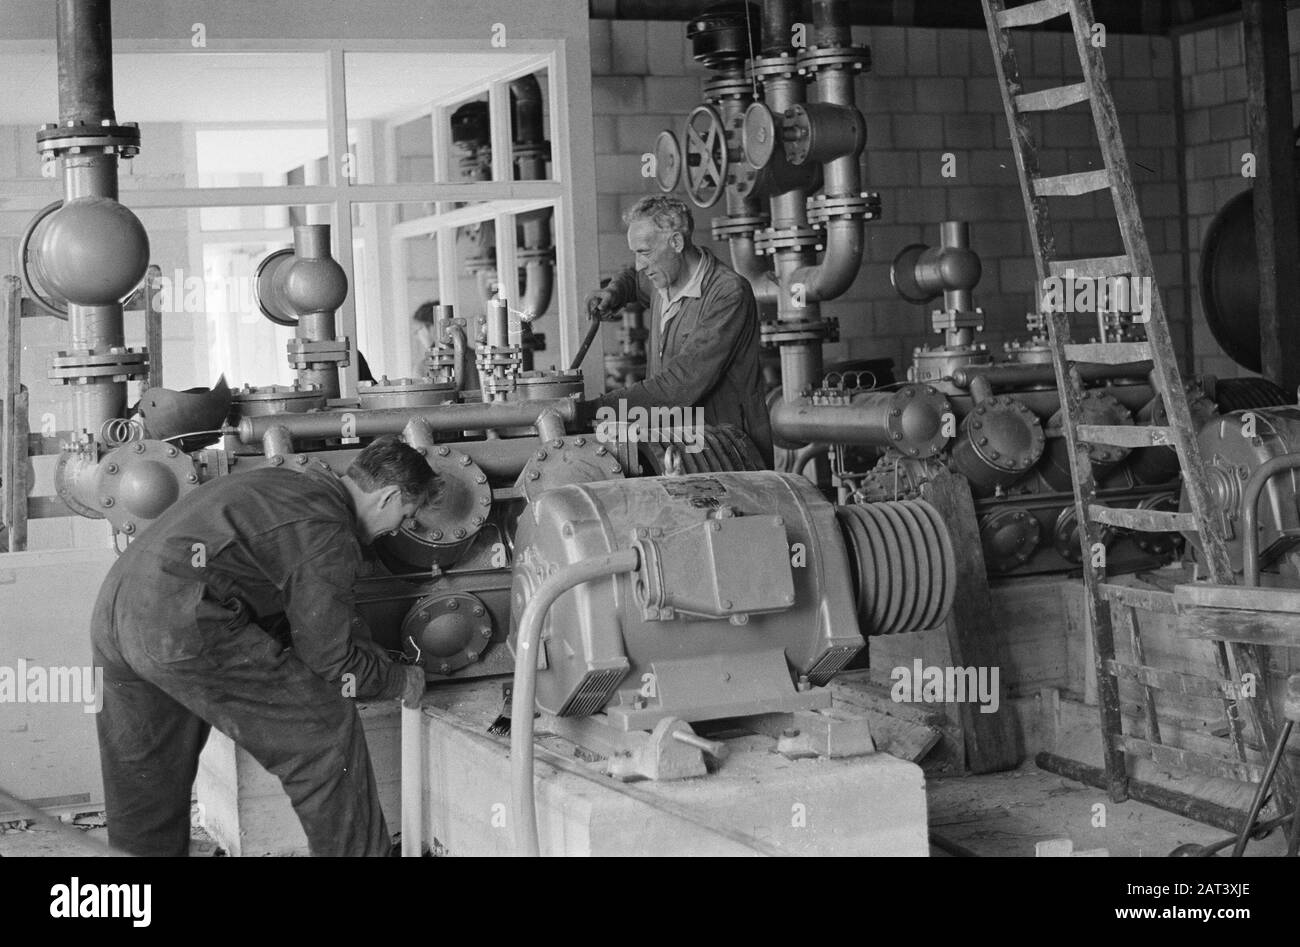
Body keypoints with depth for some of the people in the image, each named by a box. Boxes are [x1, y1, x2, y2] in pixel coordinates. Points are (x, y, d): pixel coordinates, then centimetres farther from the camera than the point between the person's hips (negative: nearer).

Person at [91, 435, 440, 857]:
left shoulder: (290, 479, 23)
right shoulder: (328, 532, -6)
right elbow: (331, 661, -1)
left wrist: (379, 660, 34)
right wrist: (401, 681, 15)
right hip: (180, 625, -10)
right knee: (326, 727, 0)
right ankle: (357, 852, 9)